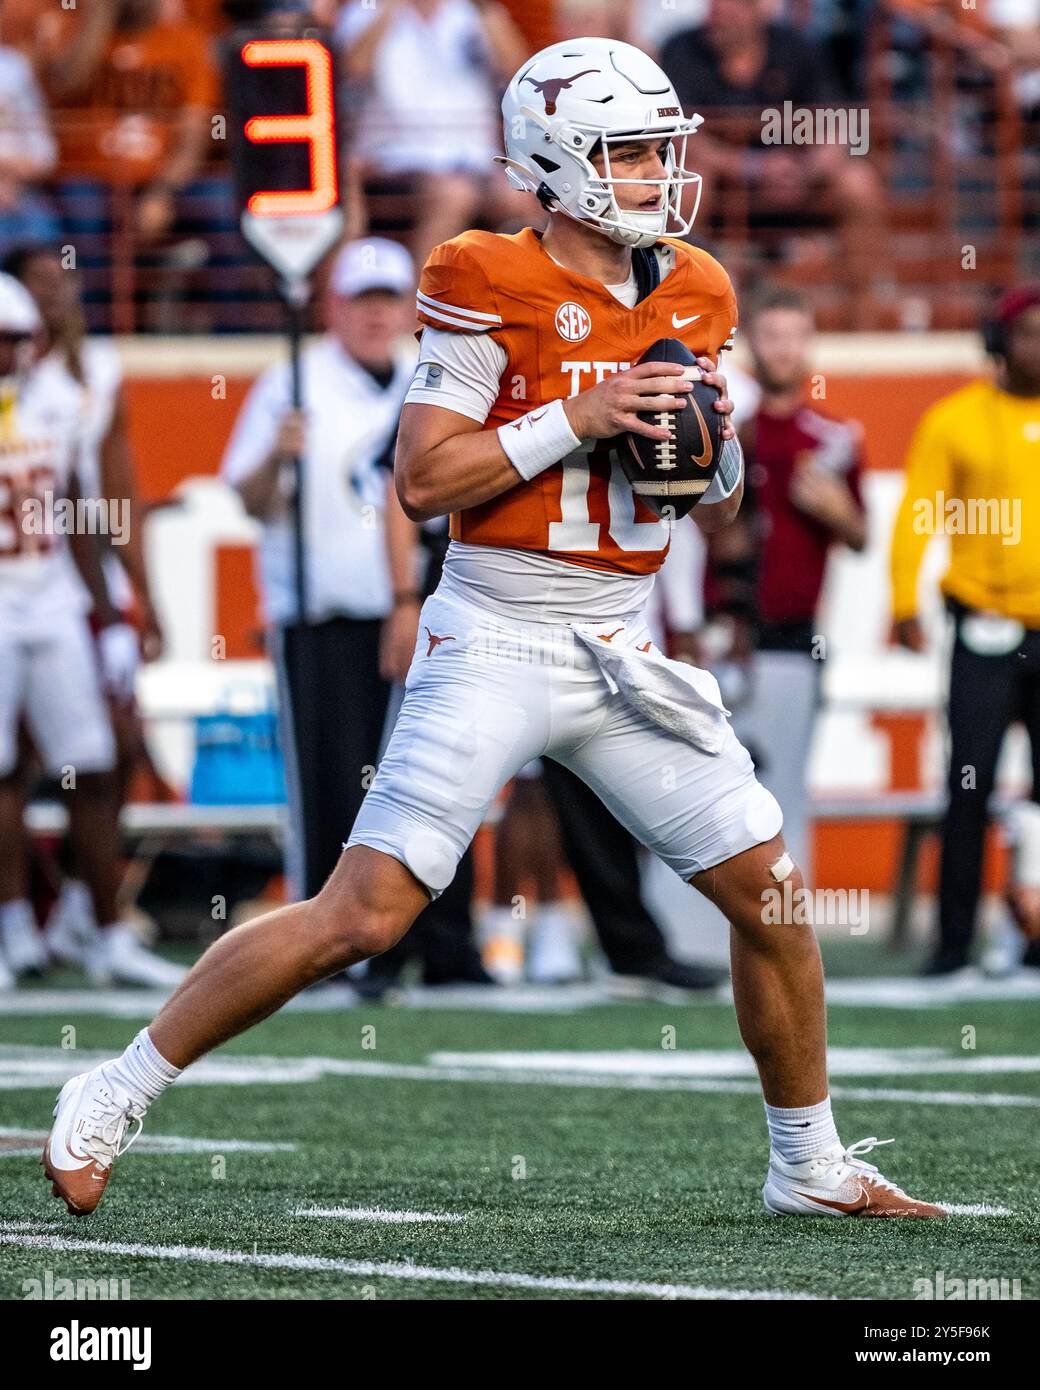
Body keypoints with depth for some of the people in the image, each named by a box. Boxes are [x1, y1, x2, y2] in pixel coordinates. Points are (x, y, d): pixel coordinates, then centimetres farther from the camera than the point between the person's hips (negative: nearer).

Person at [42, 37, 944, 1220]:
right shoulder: (491, 289, -11)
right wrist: (576, 421, -20)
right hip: (493, 646, -6)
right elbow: (422, 480, -14)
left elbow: (716, 511, 17)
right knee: (364, 913, -12)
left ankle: (809, 1166, 22)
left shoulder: (694, 296, 9)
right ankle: (115, 1097, -1)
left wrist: (714, 445, -5)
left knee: (768, 891, 5)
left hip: (621, 654, 6)